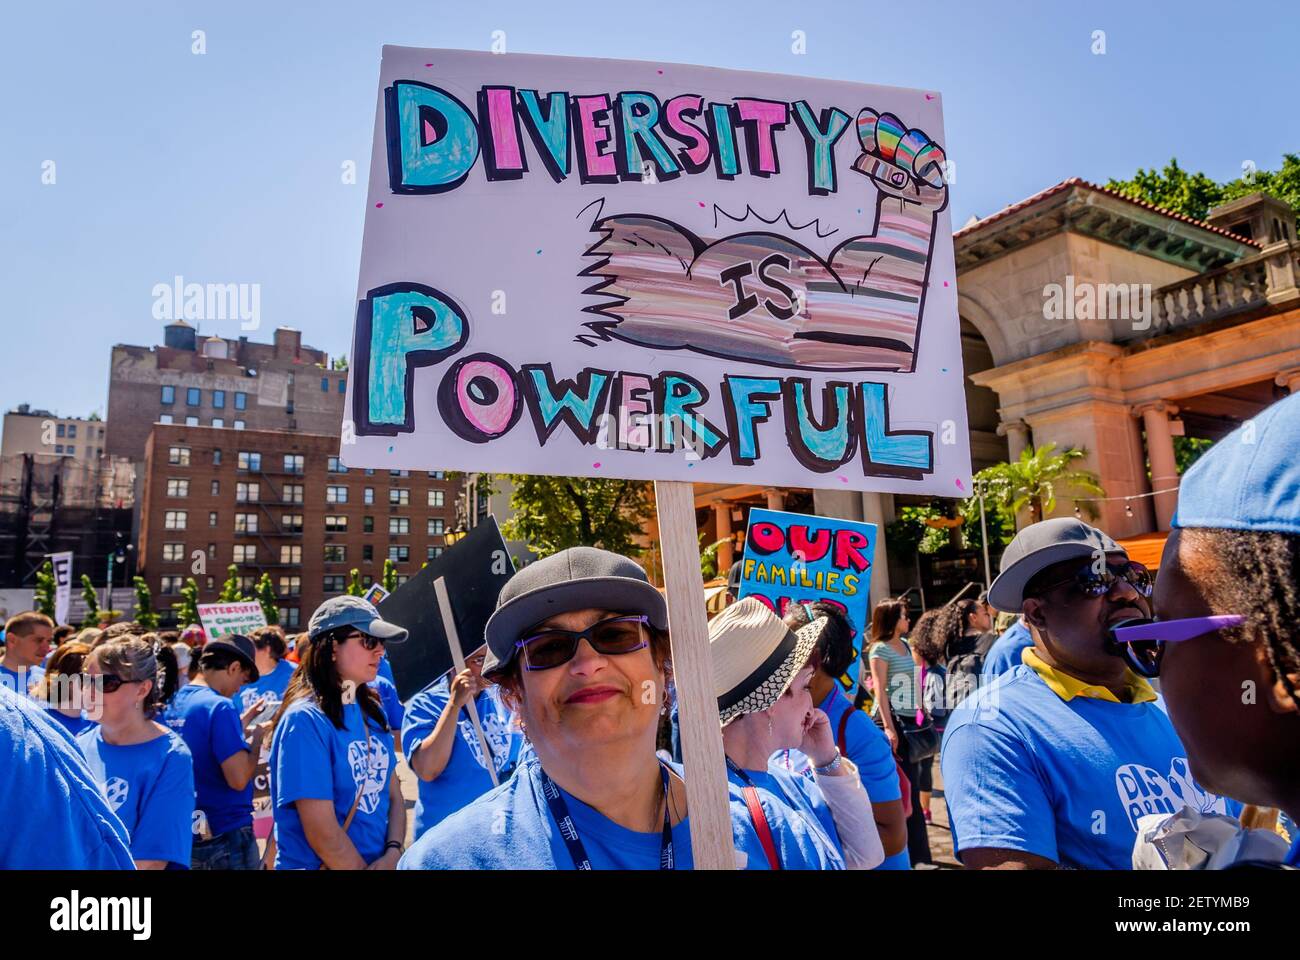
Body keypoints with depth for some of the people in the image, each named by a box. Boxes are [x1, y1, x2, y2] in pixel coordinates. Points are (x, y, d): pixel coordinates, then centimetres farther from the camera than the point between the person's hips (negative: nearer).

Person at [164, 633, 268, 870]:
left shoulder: (174, 702, 5)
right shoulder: (219, 706, -20)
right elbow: (238, 779, -24)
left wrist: (239, 726, 13)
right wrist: (256, 738, -9)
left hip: (184, 836, 8)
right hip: (226, 837, -8)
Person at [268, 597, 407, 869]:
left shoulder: (371, 711, 2)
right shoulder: (305, 721, -21)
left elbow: (394, 796, 4)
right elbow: (323, 834, -23)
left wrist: (393, 855, -11)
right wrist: (366, 867, -14)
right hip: (318, 864, -7)